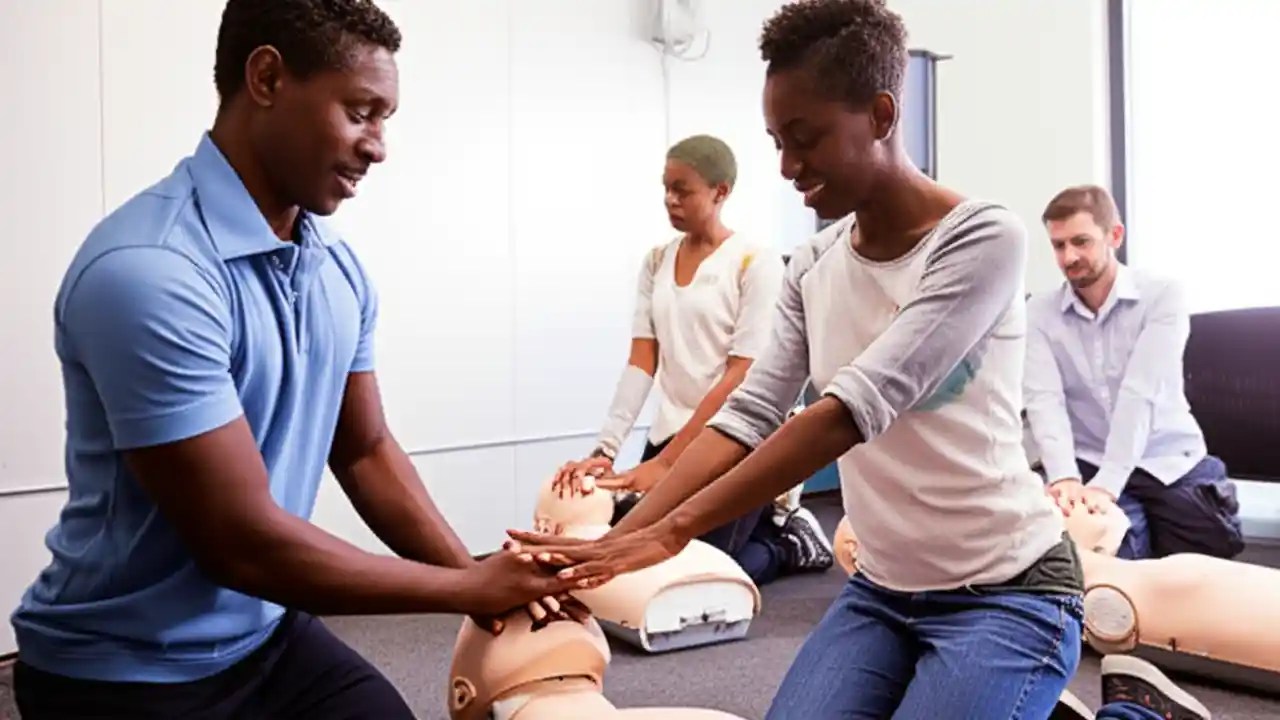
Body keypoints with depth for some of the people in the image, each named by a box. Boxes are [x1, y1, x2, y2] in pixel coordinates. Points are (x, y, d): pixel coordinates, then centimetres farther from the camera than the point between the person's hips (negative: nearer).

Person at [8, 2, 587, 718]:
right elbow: (242, 544, -25)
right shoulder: (148, 271, -27)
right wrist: (467, 588, -16)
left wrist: (488, 583, -6)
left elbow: (365, 451, 5)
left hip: (271, 634, 6)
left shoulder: (339, 267, -3)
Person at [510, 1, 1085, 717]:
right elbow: (747, 416, -5)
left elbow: (853, 409, -28)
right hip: (881, 589, 6)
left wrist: (673, 531, -31)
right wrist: (616, 540, -16)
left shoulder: (983, 238, -18)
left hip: (1007, 594, -5)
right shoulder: (813, 268, 2)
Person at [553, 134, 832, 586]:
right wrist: (605, 449, -12)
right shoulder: (656, 262, 6)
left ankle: (790, 541, 21)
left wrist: (665, 462, -18)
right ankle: (762, 521, 24)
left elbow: (742, 377, -15)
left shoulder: (756, 263, -10)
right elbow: (641, 364, 1)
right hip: (670, 436, 6)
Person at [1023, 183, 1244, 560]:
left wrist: (1105, 484, -33)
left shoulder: (1162, 295, -9)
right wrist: (1064, 476, -35)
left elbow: (1141, 392, -22)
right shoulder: (1039, 312, -3)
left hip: (1168, 464, 0)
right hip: (1088, 464, 1)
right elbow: (1043, 400, -16)